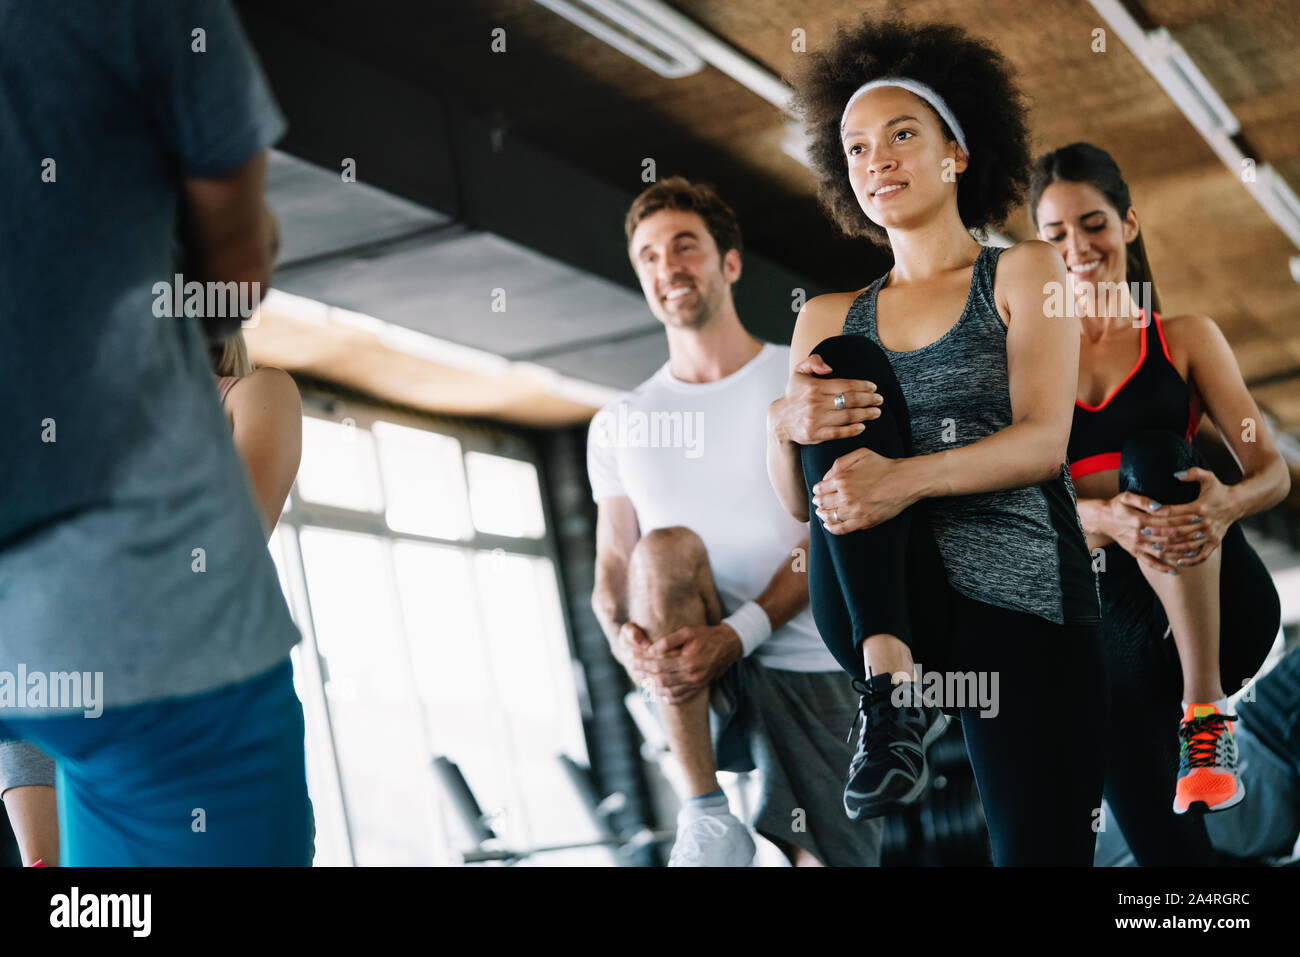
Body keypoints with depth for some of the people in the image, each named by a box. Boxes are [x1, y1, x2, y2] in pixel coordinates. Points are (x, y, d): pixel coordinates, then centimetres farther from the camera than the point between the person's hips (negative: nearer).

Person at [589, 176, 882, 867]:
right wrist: (624, 636, -18)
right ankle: (708, 819, -23)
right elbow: (611, 568, 7)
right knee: (665, 549, -30)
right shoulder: (620, 424, 12)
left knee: (827, 857, -13)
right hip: (688, 677, 1)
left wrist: (737, 633, -23)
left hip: (809, 670, -1)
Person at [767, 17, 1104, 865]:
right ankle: (891, 684, -25)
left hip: (1017, 598, -3)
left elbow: (1043, 444, -7)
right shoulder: (830, 319, 16)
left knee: (1041, 850, -18)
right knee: (846, 366, -18)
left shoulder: (1022, 275, 8)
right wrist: (785, 427, -14)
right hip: (875, 607, 3)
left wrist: (908, 479, -23)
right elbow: (798, 503, 9)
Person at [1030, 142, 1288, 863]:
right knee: (1168, 850, -9)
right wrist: (1106, 518, -27)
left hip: (1218, 604, -1)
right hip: (1104, 608, 2)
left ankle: (1207, 709, -27)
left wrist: (1227, 503, -26)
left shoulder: (1185, 339, 7)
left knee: (1150, 453, -30)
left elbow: (1272, 471, 0)